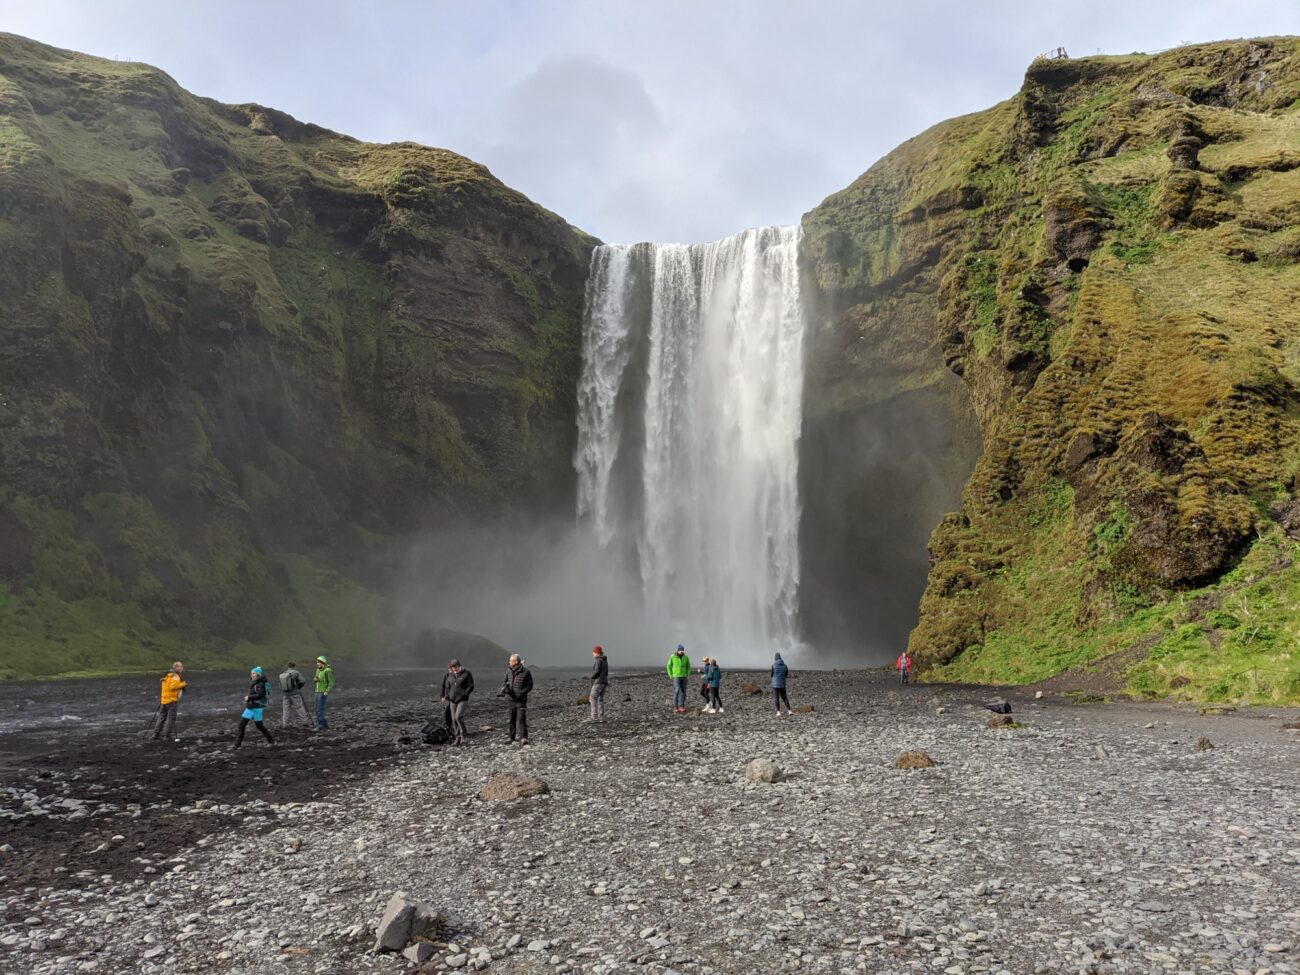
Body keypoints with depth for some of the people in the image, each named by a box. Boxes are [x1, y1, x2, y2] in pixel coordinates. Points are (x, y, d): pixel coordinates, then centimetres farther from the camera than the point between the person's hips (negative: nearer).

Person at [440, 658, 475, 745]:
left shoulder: (467, 674, -3)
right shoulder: (450, 675, 11)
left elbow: (471, 686, -5)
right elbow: (447, 687, 21)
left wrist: (464, 694, -13)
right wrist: (447, 696, 8)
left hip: (462, 700, -5)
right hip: (452, 700, 5)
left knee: (458, 717, -18)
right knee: (454, 719, 3)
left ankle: (463, 736, -6)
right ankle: (457, 738, 11)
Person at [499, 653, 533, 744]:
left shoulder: (526, 672, -9)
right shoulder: (509, 671, 6)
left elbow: (530, 685, -5)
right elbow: (504, 682, 15)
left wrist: (521, 693, -16)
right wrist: (503, 690, -5)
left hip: (521, 700, -5)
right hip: (511, 699, 5)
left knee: (521, 720, -12)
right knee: (512, 720, 12)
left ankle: (523, 738, -12)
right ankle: (512, 739, 22)